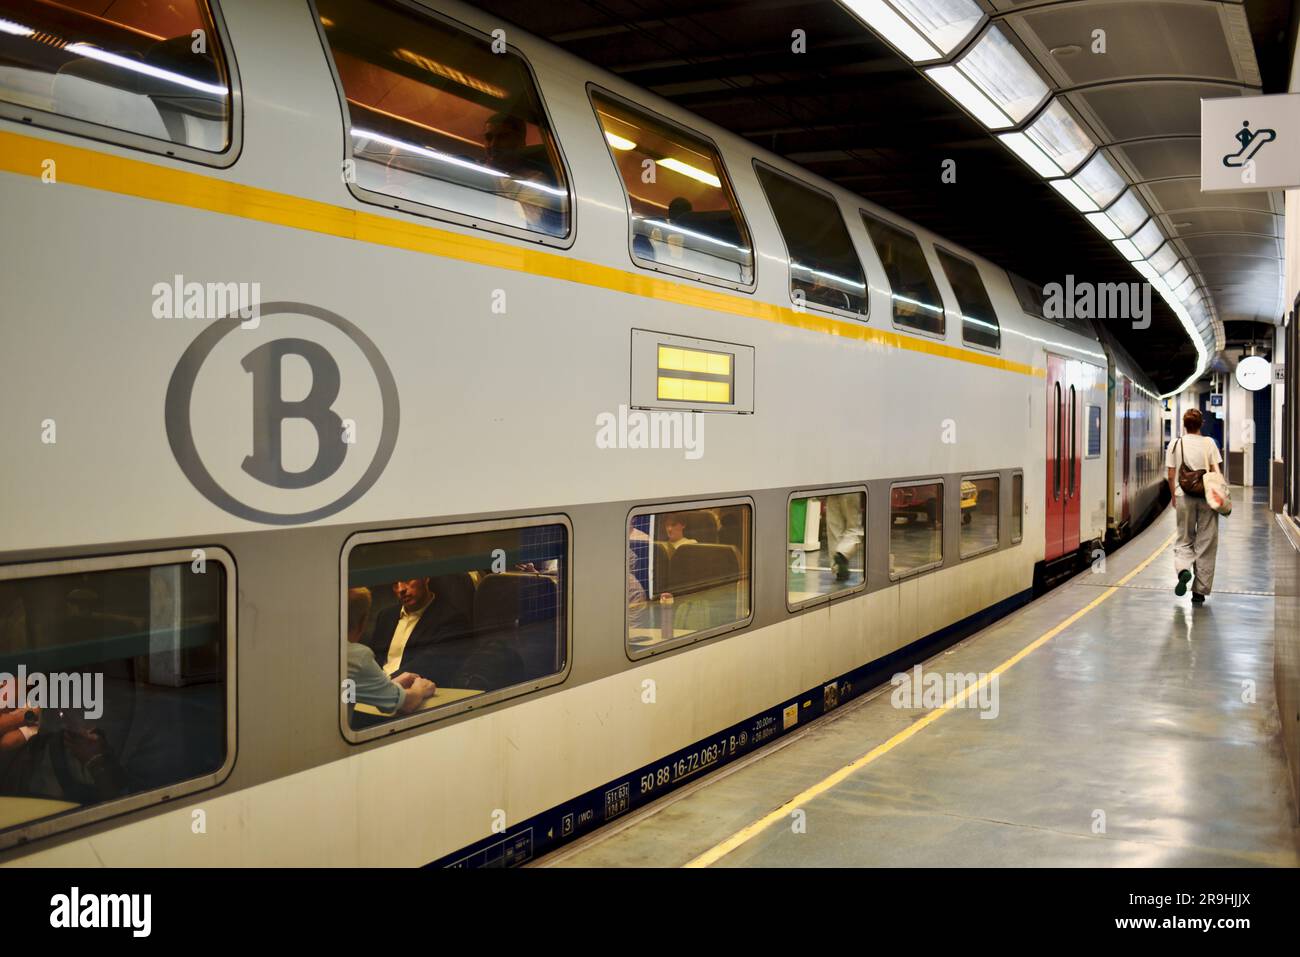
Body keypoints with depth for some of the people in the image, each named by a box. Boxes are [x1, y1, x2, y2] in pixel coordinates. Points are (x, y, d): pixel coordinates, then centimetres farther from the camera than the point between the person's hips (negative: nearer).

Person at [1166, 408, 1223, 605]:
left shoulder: (1175, 444, 1)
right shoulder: (1208, 443, -2)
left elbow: (1171, 475, 2)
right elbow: (1215, 472, -3)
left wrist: (1174, 496, 14)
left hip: (1184, 497, 1)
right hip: (1207, 497, -1)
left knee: (1184, 540, 13)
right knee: (1205, 544, 6)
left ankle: (1183, 569, -18)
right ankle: (1199, 591, 7)